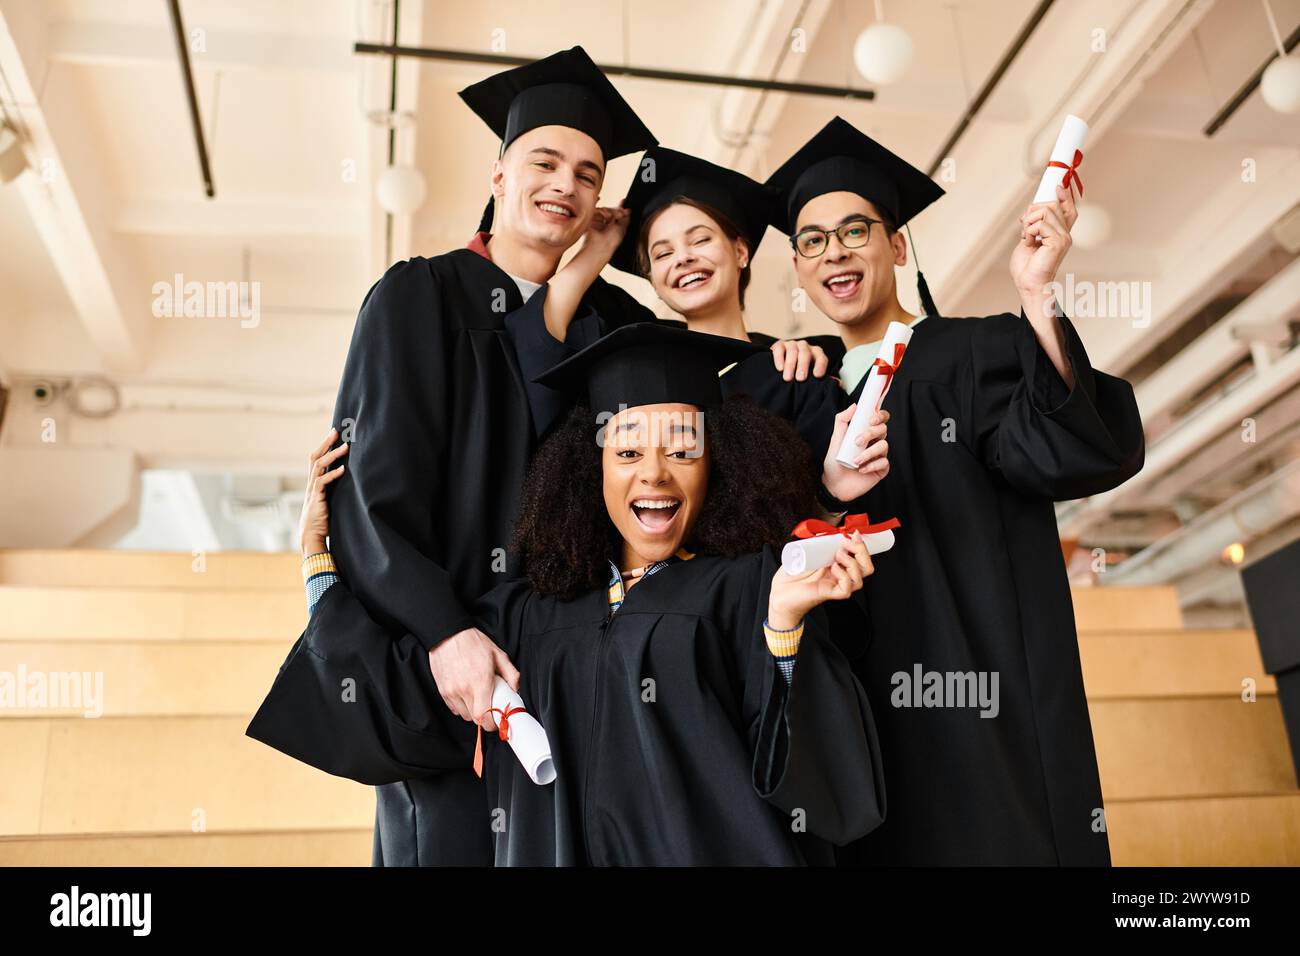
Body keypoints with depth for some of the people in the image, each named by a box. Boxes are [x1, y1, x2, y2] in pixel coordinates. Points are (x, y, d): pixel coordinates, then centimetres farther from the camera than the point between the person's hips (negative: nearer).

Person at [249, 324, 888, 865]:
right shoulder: (531, 611, 11)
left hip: (704, 853, -3)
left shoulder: (749, 587, 1)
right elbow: (401, 701, 7)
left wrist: (785, 622, -23)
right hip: (552, 852, 3)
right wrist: (319, 553, 15)